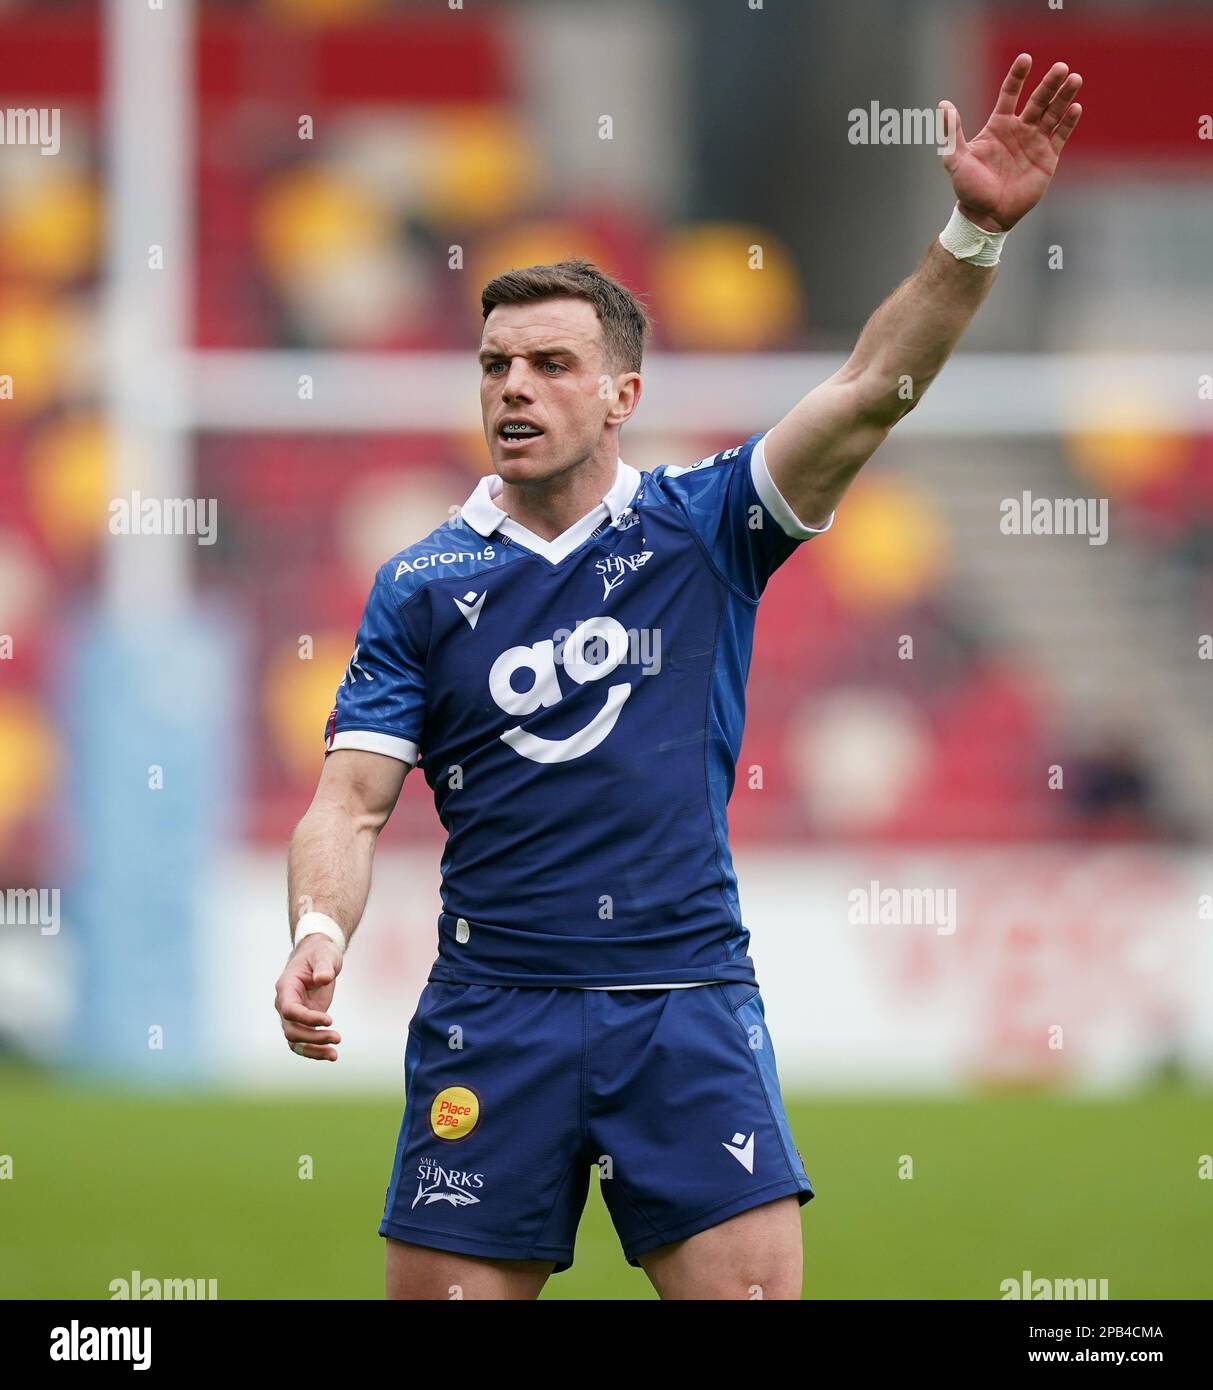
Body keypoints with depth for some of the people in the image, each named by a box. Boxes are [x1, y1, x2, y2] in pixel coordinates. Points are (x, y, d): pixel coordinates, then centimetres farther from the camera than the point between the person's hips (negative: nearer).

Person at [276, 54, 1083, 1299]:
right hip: (491, 1018, 1)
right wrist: (317, 936, -19)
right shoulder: (420, 586, 6)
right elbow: (352, 800, 1)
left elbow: (870, 392, -8)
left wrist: (977, 231, -21)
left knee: (755, 1284, -8)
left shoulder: (703, 526, 4)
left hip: (686, 1006, -1)